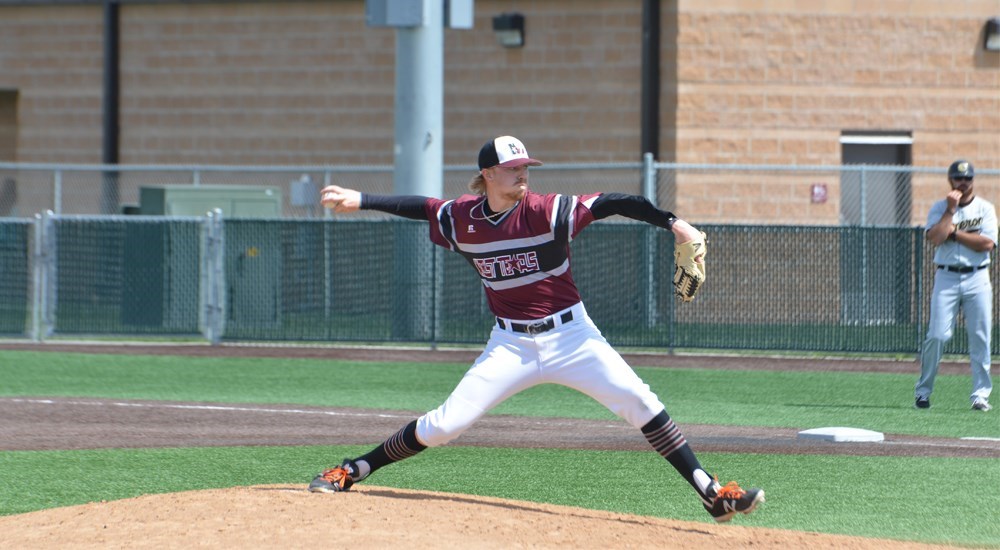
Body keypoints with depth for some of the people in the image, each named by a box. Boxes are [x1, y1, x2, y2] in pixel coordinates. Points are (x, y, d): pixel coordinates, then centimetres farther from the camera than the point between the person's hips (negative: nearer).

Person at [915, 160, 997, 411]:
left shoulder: (985, 208, 5)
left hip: (977, 278, 1)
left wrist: (954, 232, -9)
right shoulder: (939, 208, 5)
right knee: (937, 335, -8)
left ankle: (981, 394, 4)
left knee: (980, 337, -2)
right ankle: (923, 391, 4)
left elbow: (987, 244, -9)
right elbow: (935, 238, -12)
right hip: (946, 278, -1)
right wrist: (951, 210, -11)